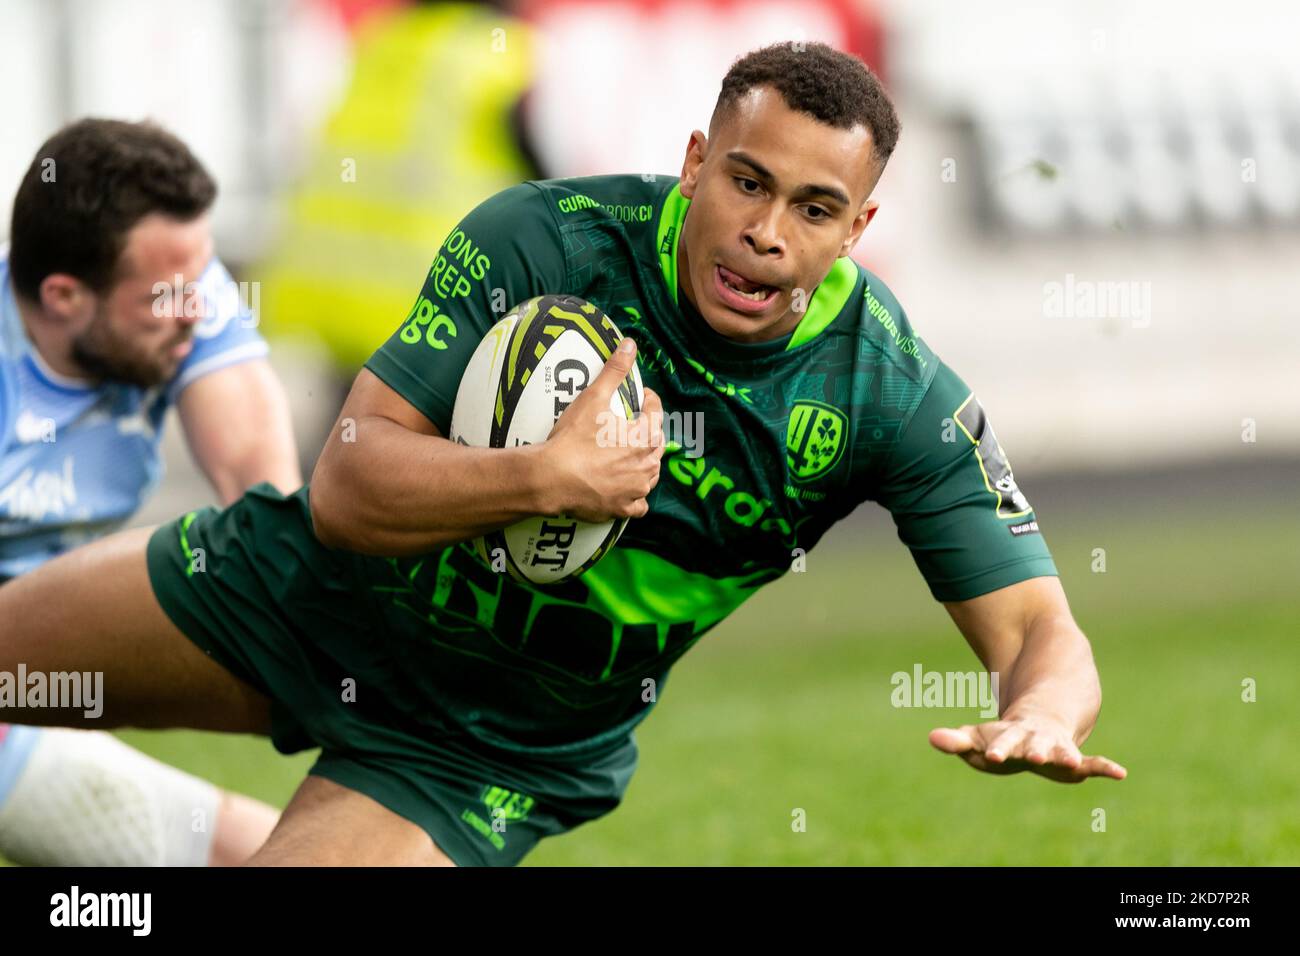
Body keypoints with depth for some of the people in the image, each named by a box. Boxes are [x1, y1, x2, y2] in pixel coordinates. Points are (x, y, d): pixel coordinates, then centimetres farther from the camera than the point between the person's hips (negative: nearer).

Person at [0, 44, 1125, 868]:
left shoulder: (901, 397, -21)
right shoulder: (539, 238, -22)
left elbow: (1039, 632, -22)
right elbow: (344, 487, -22)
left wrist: (1040, 717, -46)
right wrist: (544, 479, -40)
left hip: (502, 747, -1)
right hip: (311, 590, 2)